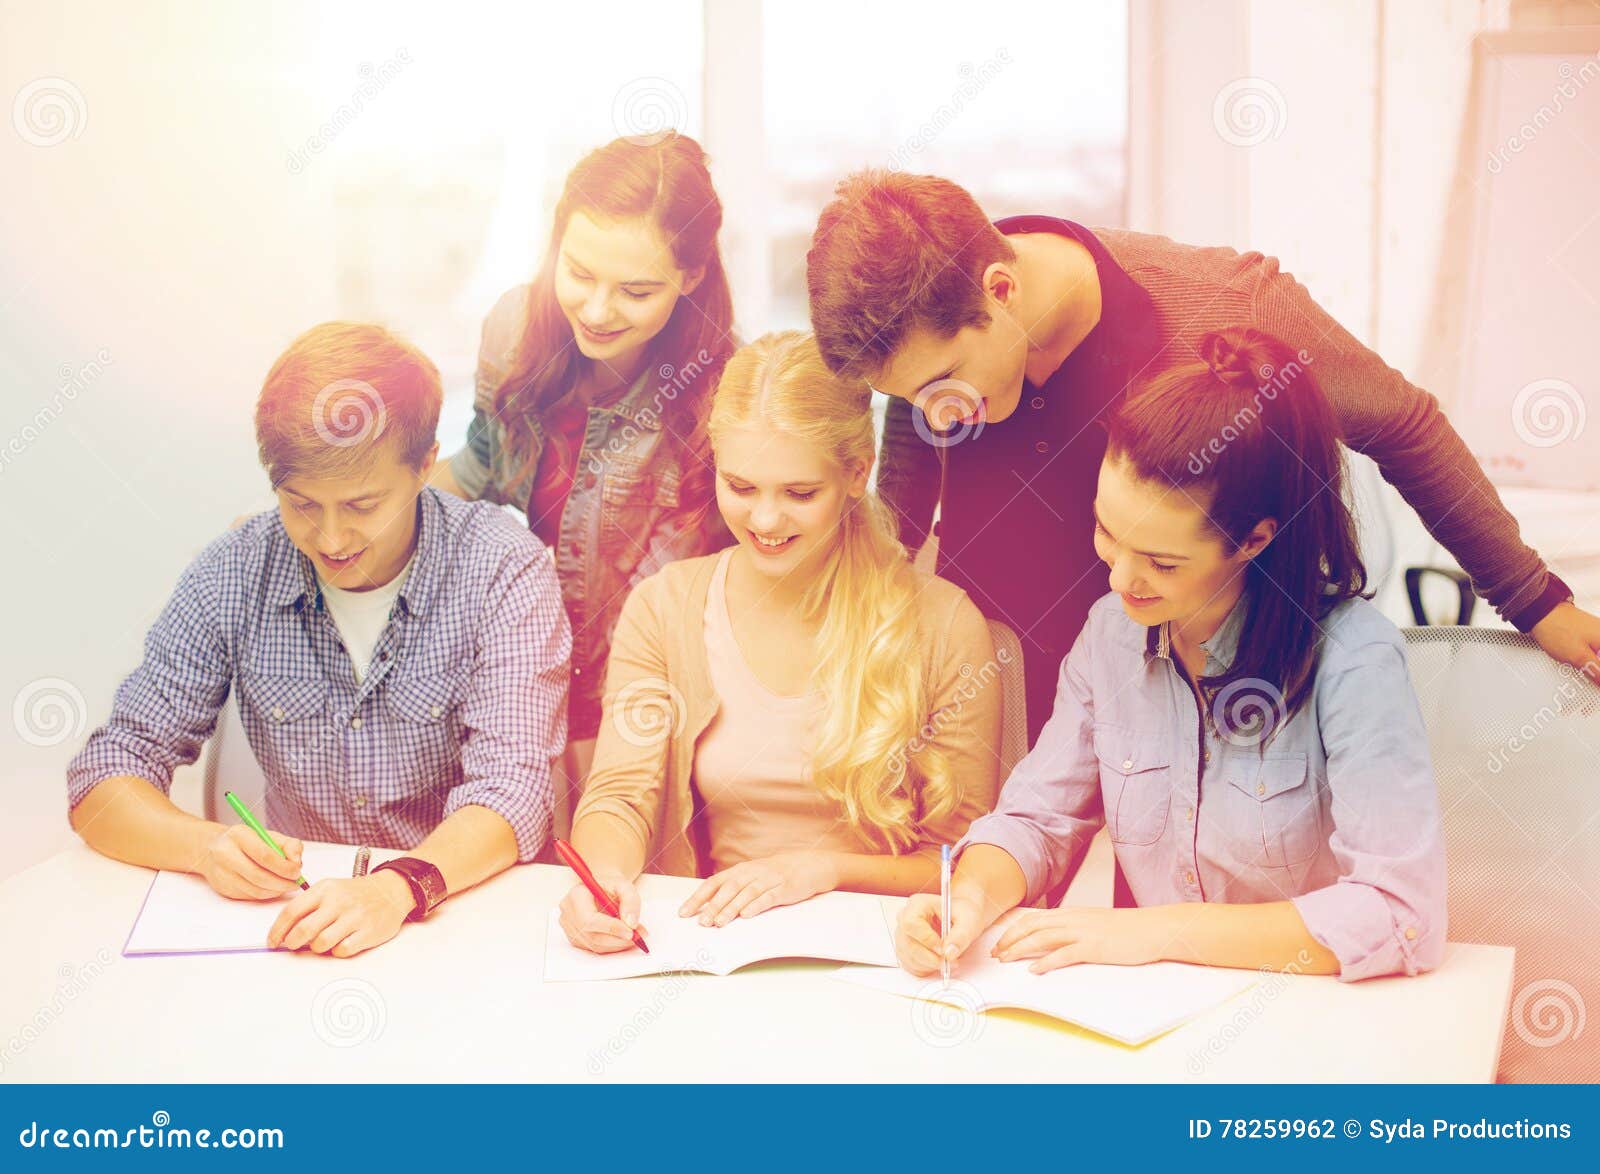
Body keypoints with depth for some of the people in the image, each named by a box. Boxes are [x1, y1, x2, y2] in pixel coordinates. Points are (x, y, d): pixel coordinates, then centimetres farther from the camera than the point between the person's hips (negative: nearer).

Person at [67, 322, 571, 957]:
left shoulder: (504, 571, -10)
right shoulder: (232, 575, -3)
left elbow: (511, 790, -19)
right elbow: (104, 783, -3)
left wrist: (399, 888, -38)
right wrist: (208, 845, -24)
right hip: (294, 906, 2)